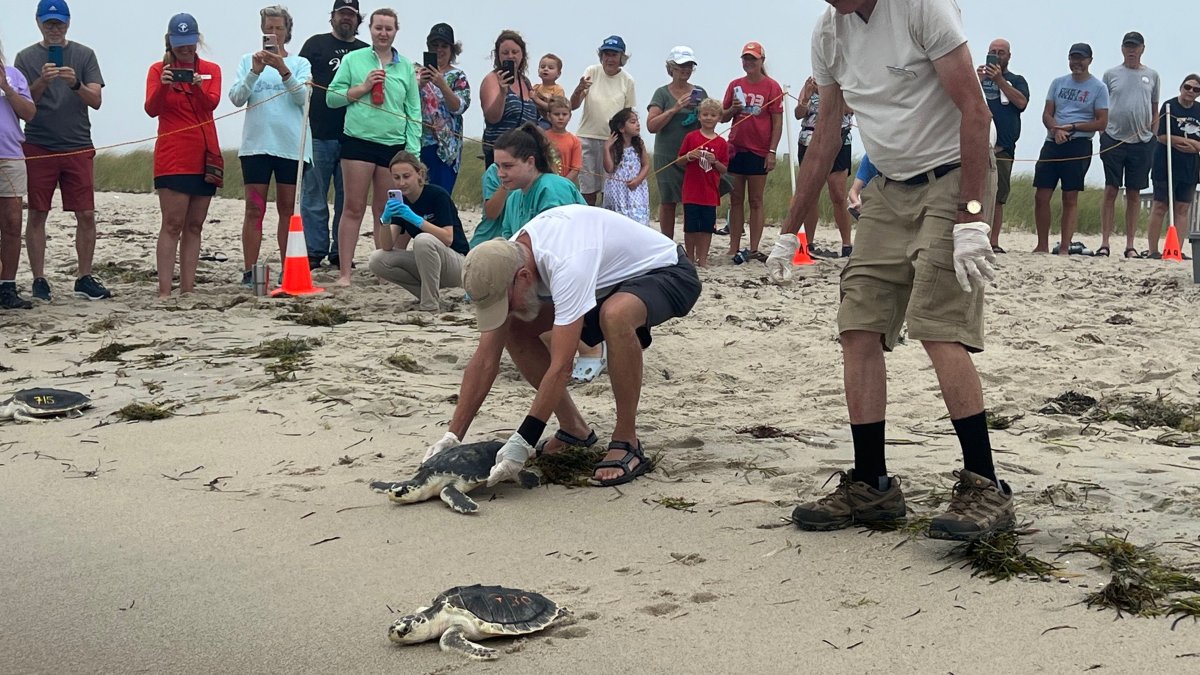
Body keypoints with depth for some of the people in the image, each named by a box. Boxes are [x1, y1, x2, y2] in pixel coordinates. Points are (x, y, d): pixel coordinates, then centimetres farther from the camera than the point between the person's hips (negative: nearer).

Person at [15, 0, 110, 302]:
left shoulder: (84, 55, 6)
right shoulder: (26, 57, 6)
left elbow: (96, 101, -1)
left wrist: (76, 84, -19)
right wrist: (42, 82, -17)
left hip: (78, 147, 1)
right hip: (38, 147, 0)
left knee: (86, 215, -1)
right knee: (37, 215, 1)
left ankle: (84, 278, 8)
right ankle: (39, 280, 8)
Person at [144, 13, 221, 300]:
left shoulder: (211, 70, 10)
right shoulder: (159, 69, 4)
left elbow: (212, 103, -8)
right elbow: (151, 109, -9)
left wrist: (198, 87, -29)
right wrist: (163, 85, -27)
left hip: (205, 156, 4)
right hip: (172, 157, -3)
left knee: (194, 226, 5)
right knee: (172, 225, -10)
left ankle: (188, 289, 7)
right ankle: (164, 292, -13)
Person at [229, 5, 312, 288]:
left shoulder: (300, 63, 8)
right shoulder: (248, 61, 9)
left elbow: (302, 97, -9)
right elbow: (236, 98, -2)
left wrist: (283, 70, -23)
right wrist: (254, 72, -17)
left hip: (291, 145, 0)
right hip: (256, 144, 0)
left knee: (287, 209, 6)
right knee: (254, 209, -1)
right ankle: (248, 272, 0)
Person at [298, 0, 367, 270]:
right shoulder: (316, 44, 8)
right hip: (318, 134, -3)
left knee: (347, 198, 5)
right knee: (314, 196, -1)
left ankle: (340, 253, 11)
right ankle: (315, 251, 3)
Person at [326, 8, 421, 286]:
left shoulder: (406, 66, 11)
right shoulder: (352, 59, 6)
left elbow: (414, 110, 10)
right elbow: (332, 97, 4)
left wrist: (413, 149, 2)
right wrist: (363, 87, -9)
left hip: (394, 145, 2)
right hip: (359, 141, -2)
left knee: (386, 211, 8)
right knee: (353, 208, -3)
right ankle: (344, 273, -2)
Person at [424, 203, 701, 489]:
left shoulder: (566, 264, -40)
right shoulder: (505, 263, -14)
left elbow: (561, 367, -39)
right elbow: (486, 359, -11)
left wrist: (522, 444, -35)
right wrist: (453, 436, -14)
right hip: (612, 279, 8)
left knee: (614, 315, -41)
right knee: (515, 328, -6)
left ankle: (627, 443, -24)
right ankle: (574, 429, 6)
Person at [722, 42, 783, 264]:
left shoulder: (772, 87, -2)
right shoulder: (735, 85, 10)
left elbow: (777, 122, -4)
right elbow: (723, 117, 14)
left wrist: (772, 151, -10)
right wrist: (733, 109, -8)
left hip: (759, 151, -4)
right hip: (735, 149, 4)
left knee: (756, 201, 1)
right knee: (736, 200, 5)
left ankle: (753, 250, 2)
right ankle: (734, 249, 8)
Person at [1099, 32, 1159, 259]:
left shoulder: (1152, 76, 9)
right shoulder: (1111, 74, 6)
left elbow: (1154, 109, 13)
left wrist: (1153, 134, 4)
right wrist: (1102, 134, 1)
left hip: (1141, 142, 1)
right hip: (1113, 140, -1)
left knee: (1134, 194, 4)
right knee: (1111, 191, -2)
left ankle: (1130, 245, 7)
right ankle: (1104, 243, 0)